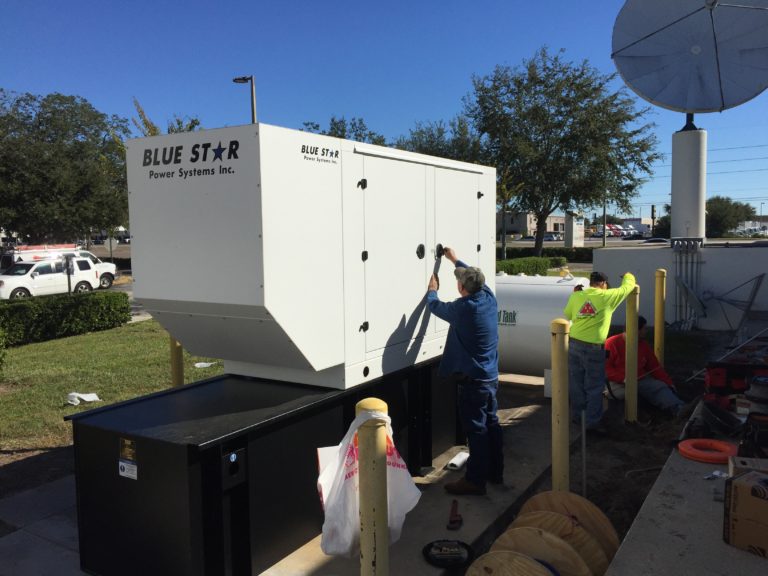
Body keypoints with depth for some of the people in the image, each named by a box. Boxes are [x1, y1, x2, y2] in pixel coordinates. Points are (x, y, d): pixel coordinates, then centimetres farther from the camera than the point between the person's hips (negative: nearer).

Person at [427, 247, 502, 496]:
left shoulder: (462, 308, -21)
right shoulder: (489, 299, -1)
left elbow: (435, 306, -3)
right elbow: (478, 278, 19)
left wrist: (432, 290, 19)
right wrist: (456, 260, 32)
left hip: (473, 379, -8)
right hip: (491, 375, 8)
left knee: (476, 429, -1)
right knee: (491, 423, 18)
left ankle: (475, 480, 8)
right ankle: (495, 472, 30)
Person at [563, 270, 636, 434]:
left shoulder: (576, 296, 2)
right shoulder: (607, 296, -5)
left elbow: (567, 314, 16)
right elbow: (627, 287, 9)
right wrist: (628, 276, 31)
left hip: (574, 343, 4)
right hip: (593, 348, -4)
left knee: (576, 383, 15)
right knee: (595, 386, 6)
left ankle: (577, 415, 28)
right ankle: (593, 422, 10)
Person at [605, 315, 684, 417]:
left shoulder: (644, 344, 13)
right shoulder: (612, 343, -7)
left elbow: (654, 366, 16)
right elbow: (605, 368, -12)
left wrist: (668, 382, 6)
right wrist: (623, 378, -24)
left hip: (641, 379, 2)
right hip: (618, 383, -2)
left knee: (660, 387, -22)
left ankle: (680, 409, -42)